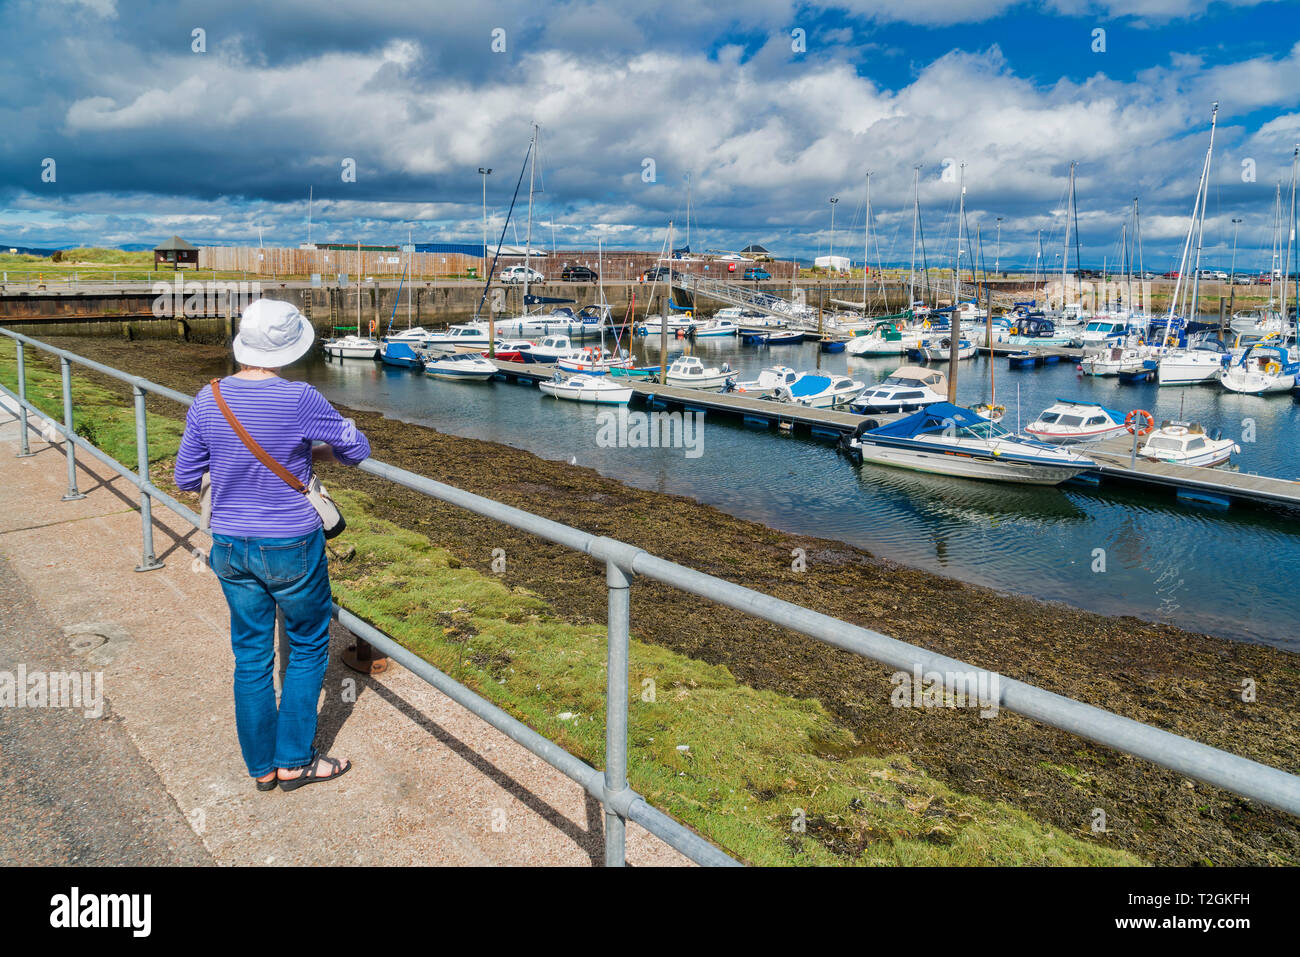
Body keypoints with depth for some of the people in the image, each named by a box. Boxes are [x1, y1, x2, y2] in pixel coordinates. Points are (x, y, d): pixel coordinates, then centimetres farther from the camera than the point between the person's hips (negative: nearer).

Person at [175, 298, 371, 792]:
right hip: (291, 547, -4)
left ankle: (262, 767, 29)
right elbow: (356, 449, -5)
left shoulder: (209, 399, -6)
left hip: (230, 547, 4)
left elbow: (185, 478, 3)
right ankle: (294, 761, 22)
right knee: (307, 646, 16)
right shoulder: (299, 400, -19)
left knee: (251, 655, 15)